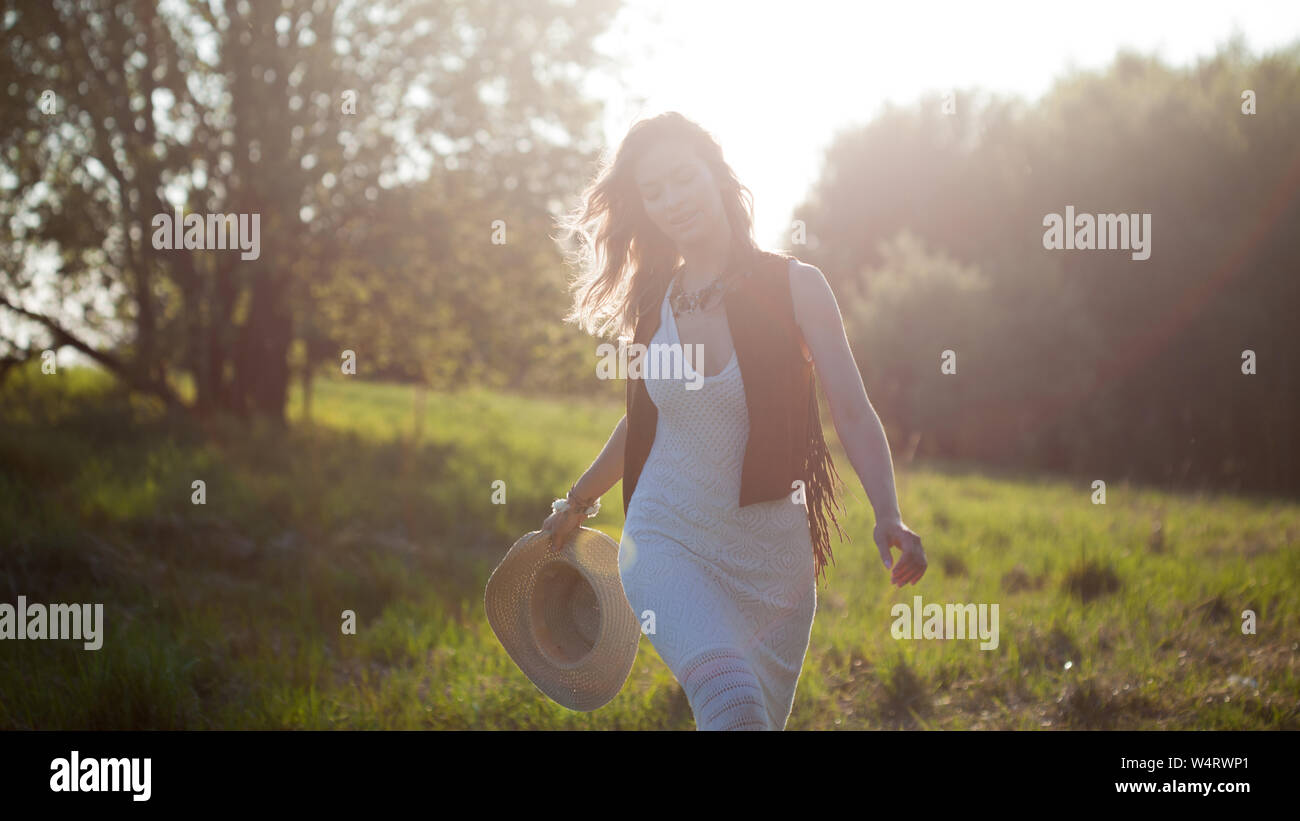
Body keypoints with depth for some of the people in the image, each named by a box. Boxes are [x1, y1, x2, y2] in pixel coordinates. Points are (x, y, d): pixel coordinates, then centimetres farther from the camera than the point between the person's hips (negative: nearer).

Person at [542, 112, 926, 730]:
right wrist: (578, 503, 34)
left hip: (772, 559, 0)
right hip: (668, 545, 0)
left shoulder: (794, 287, -4)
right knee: (733, 701, -29)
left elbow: (853, 413, -11)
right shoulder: (653, 302, 4)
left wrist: (888, 515, -28)